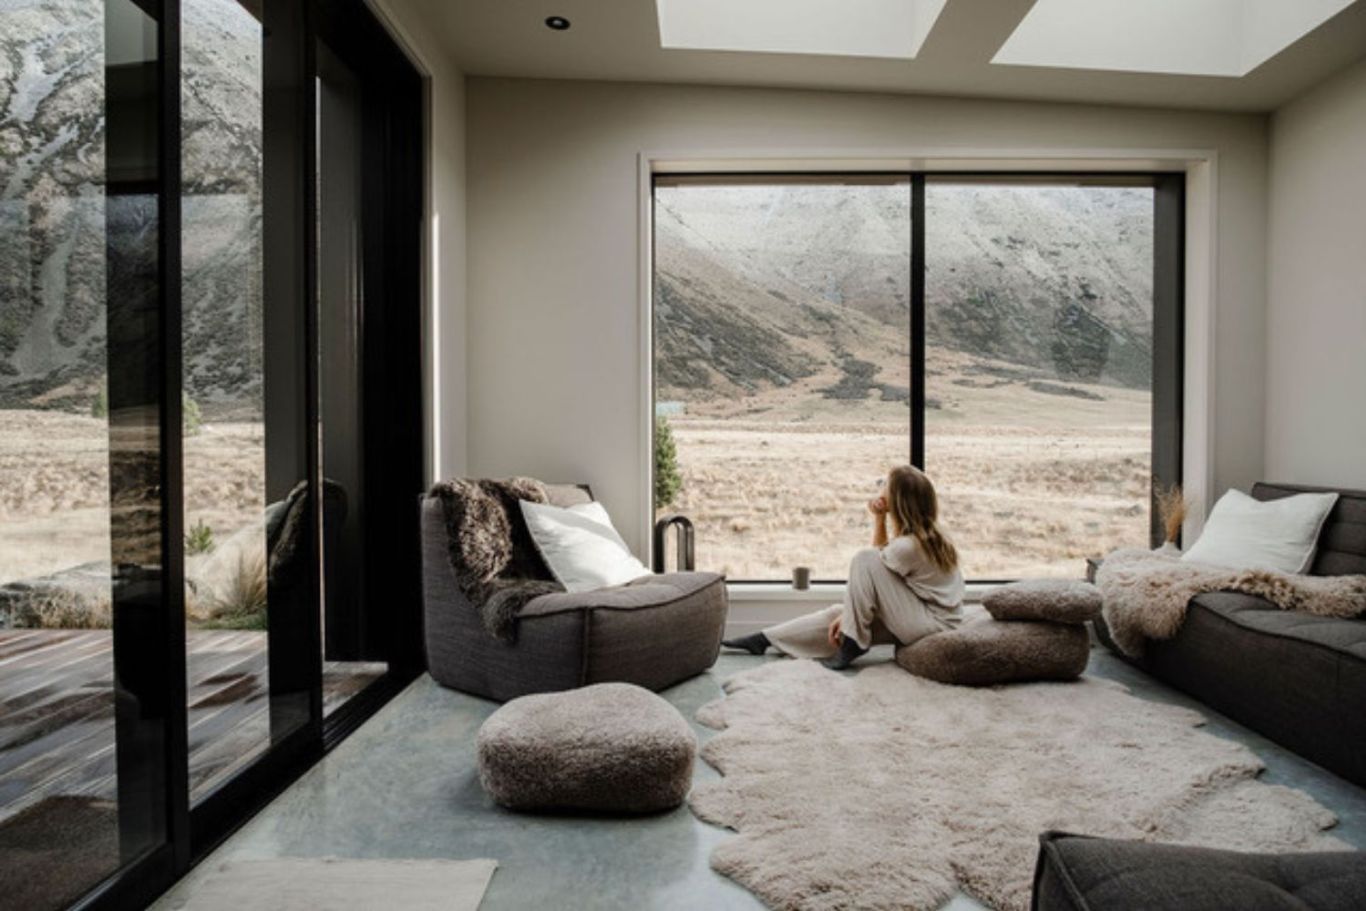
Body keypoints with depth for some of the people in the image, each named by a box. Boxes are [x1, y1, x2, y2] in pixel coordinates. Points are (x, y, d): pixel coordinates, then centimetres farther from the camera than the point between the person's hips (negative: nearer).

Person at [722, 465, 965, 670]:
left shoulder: (908, 546, -24)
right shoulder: (927, 533, 2)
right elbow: (884, 560, 11)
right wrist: (879, 519, -2)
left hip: (933, 624, -9)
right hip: (938, 616, 9)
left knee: (865, 559, -20)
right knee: (840, 612, 7)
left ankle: (853, 644, -10)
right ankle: (764, 639, 16)